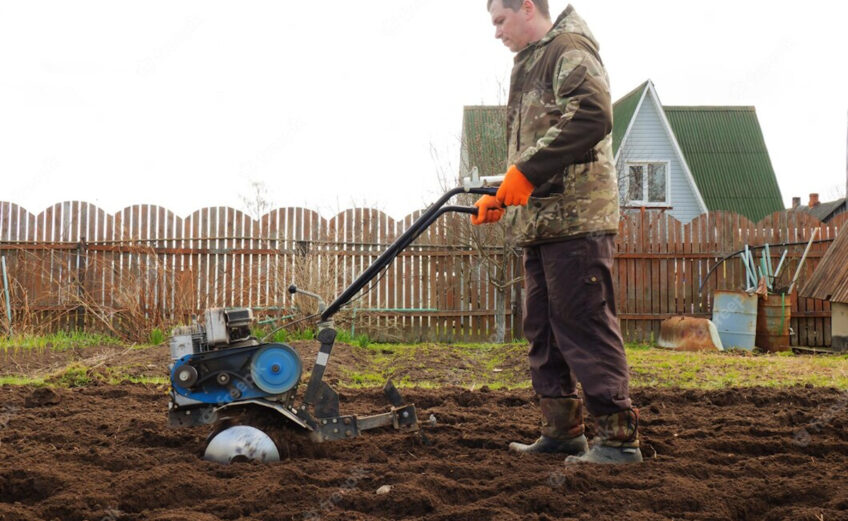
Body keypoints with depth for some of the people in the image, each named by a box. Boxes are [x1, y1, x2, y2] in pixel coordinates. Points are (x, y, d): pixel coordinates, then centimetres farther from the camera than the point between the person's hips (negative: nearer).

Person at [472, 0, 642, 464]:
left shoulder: (569, 50, -5)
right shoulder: (529, 66, 26)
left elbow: (593, 116, -22)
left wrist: (525, 173, -22)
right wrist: (499, 197, 17)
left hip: (575, 218, -10)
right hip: (539, 222, 10)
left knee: (586, 327, -10)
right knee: (542, 330, 11)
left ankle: (619, 436, -4)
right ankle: (561, 430, 19)